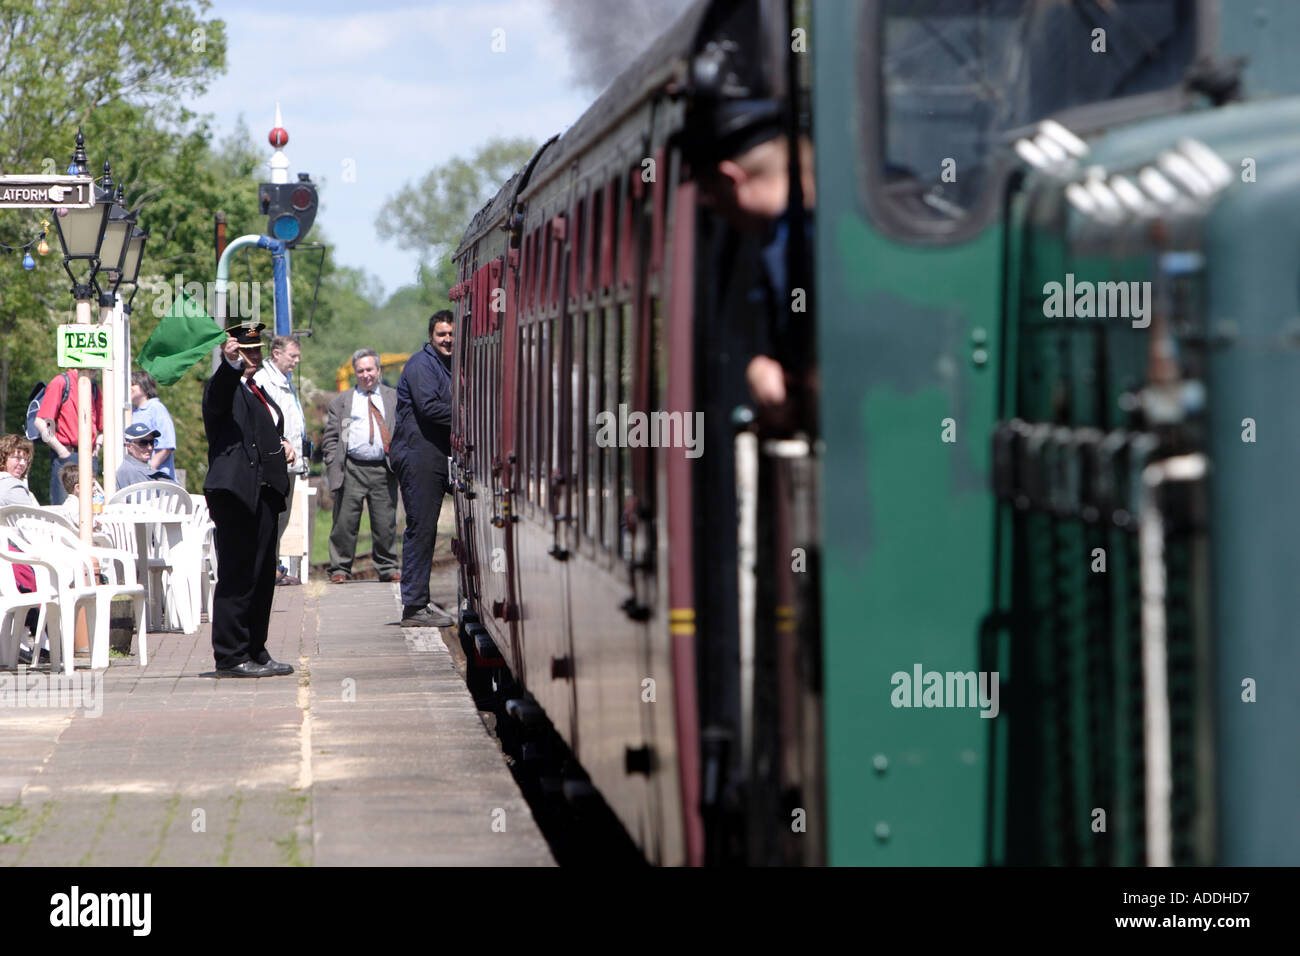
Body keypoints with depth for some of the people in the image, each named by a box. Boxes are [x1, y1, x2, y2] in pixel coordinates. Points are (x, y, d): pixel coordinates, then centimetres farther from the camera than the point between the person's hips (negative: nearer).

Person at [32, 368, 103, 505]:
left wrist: (96, 447, 11)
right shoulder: (61, 382, -5)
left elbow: (101, 425, 27)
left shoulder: (94, 386, 15)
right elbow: (40, 422, -10)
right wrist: (61, 451, -11)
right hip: (65, 458, -6)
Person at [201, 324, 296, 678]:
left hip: (264, 495, 9)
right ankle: (230, 657, -6)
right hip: (236, 492, -9)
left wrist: (283, 447, 14)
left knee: (262, 577, 12)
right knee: (237, 577, -9)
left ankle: (255, 653, 19)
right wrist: (230, 362, -50)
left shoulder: (257, 391, 23)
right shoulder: (225, 386, -6)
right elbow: (219, 398, -31)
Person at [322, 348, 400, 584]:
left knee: (386, 523, 2)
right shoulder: (341, 401, 13)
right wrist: (334, 466, -2)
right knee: (345, 522, -2)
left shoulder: (394, 398, 14)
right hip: (352, 469, -1)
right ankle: (340, 569, 6)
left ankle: (388, 569, 13)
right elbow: (330, 438, 10)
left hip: (384, 469, 1)